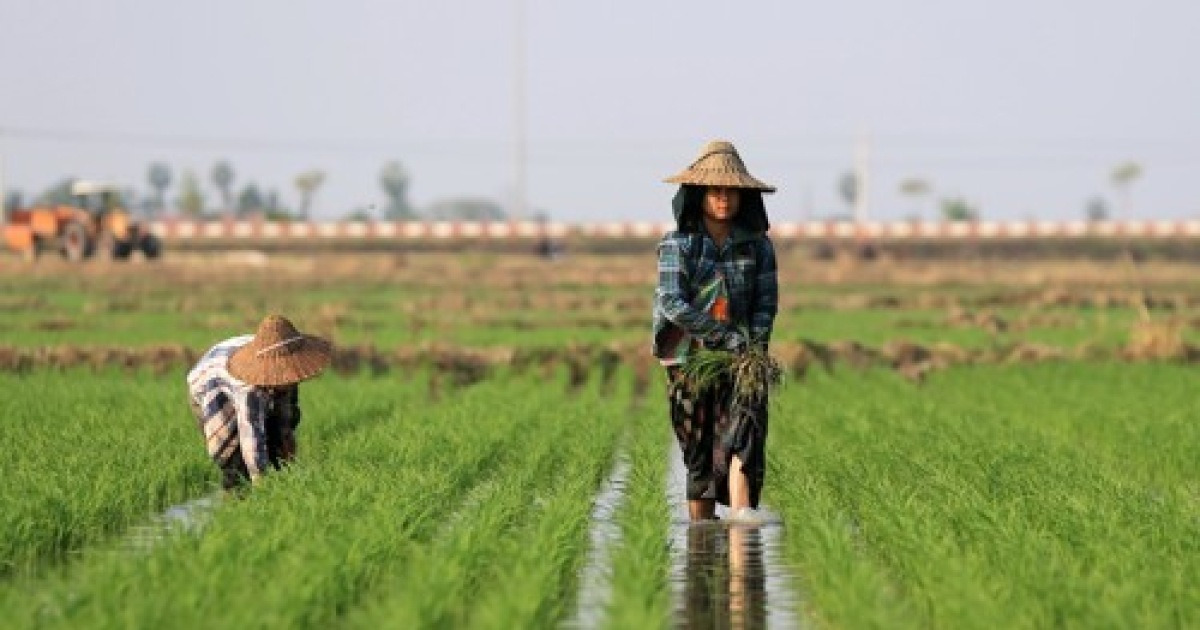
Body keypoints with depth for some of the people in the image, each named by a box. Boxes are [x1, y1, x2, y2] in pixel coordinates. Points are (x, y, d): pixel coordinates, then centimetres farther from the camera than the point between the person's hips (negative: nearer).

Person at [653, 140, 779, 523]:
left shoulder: (757, 246, 6)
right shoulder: (677, 244, -2)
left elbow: (766, 303, 5)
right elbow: (672, 303, -12)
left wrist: (754, 348, -12)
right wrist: (726, 334, -17)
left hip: (740, 357, 1)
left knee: (747, 421, -21)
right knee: (698, 449, 1)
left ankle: (742, 508, -35)